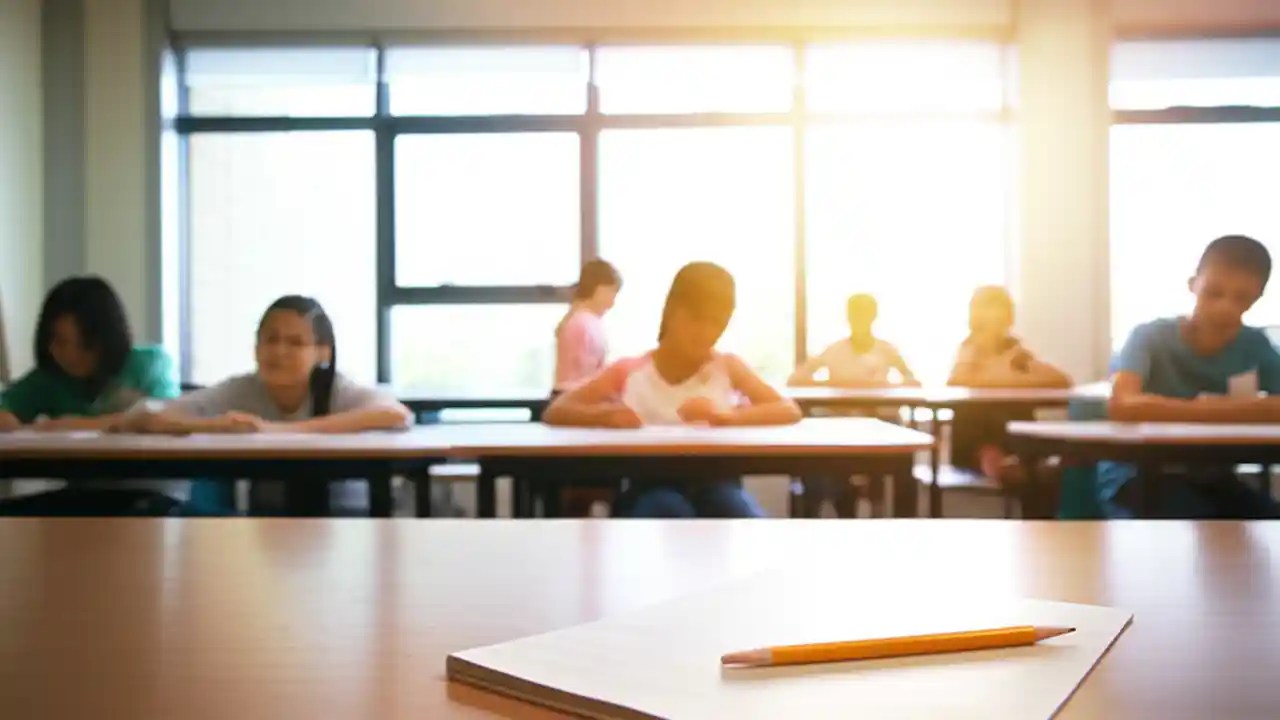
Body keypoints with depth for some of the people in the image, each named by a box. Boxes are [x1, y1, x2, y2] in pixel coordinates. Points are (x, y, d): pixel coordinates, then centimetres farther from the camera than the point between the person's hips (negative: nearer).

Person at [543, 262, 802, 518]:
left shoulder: (726, 367, 6)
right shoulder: (630, 371, 4)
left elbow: (790, 411, -3)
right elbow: (555, 412, 1)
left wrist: (727, 416, -20)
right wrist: (606, 416, -21)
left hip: (713, 485, 1)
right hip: (652, 488, -1)